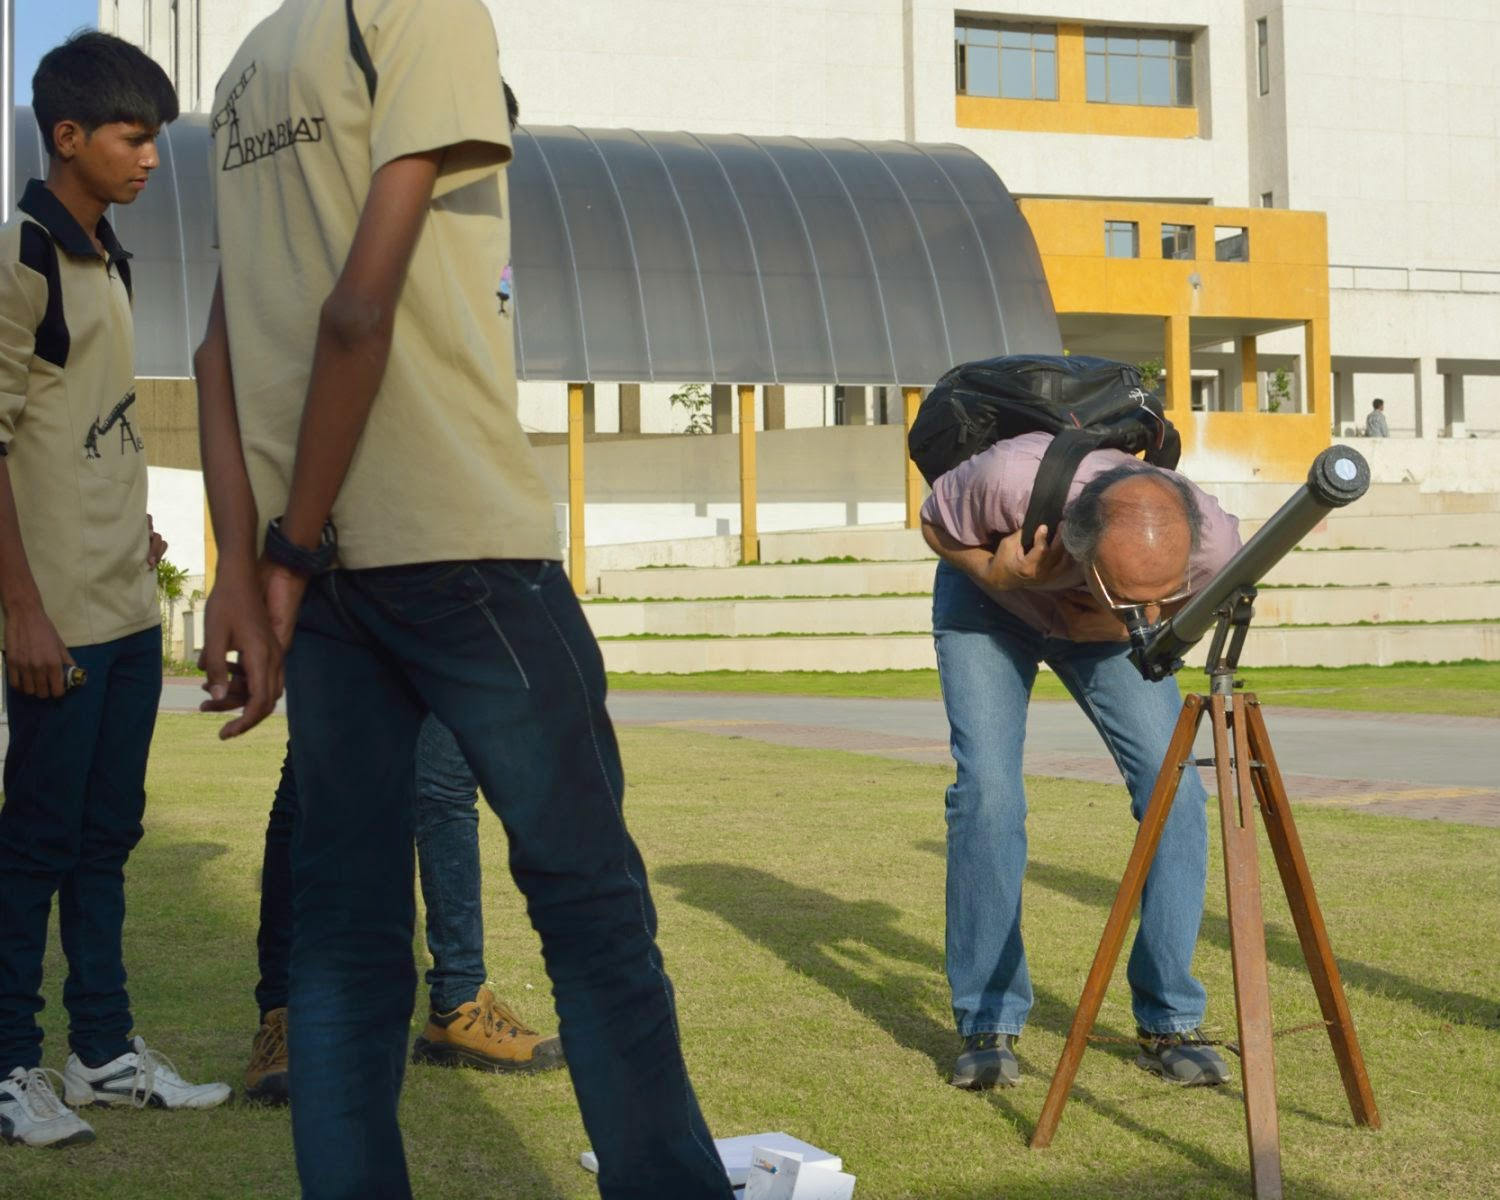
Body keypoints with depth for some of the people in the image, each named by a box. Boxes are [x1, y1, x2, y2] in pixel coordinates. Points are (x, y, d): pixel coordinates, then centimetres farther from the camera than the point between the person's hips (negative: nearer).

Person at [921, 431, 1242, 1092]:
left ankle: (1169, 1022, -1)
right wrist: (999, 577, -36)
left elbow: (1180, 616, -8)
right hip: (988, 597, -2)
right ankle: (987, 1026, -4)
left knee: (1174, 785, -13)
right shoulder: (1015, 478, -44)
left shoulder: (1214, 540, -35)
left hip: (1097, 627, 2)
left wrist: (1123, 618, -28)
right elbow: (935, 523, -18)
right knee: (988, 793, -17)